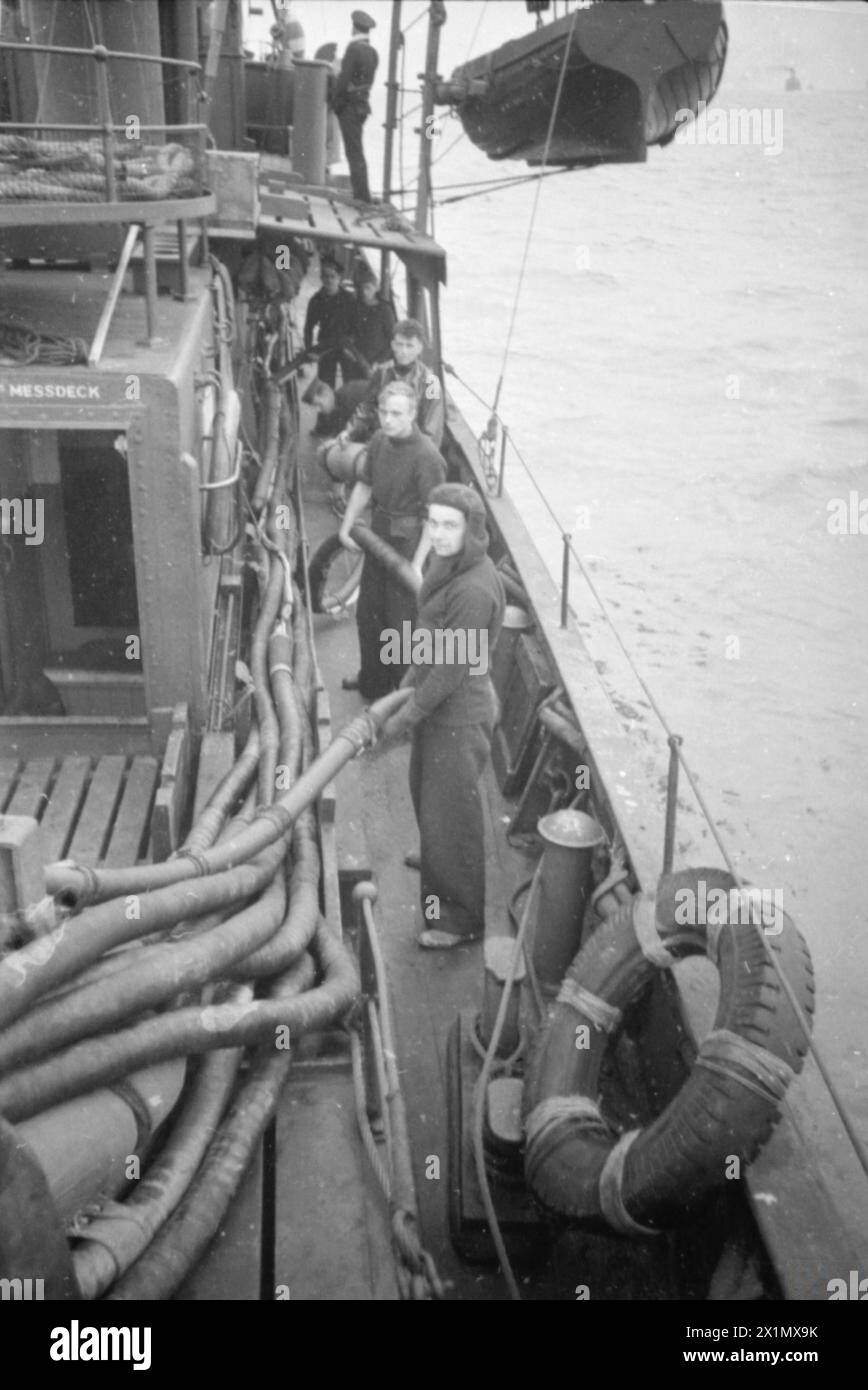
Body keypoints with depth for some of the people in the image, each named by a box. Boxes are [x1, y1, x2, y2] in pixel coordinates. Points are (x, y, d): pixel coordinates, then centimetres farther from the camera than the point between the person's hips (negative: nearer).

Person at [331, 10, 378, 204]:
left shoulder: (353, 49, -17)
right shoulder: (372, 52, 7)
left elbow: (343, 79, -19)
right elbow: (367, 80, 10)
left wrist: (334, 102, -7)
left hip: (348, 106, -8)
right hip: (362, 104, 8)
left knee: (354, 152, -6)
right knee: (355, 151, 16)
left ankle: (362, 195, -6)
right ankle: (360, 193, 21)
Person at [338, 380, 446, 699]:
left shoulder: (426, 457, -24)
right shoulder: (379, 440, -2)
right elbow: (364, 486, 12)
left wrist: (417, 565, -25)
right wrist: (346, 527, 8)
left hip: (407, 544, -8)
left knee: (401, 623, 3)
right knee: (367, 615, 21)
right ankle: (372, 682, 43)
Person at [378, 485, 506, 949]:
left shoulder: (474, 590, -28)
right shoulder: (448, 565, 1)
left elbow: (452, 668, -25)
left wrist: (406, 717, -17)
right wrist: (411, 678, 16)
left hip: (459, 715, -9)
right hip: (436, 705, 9)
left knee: (451, 817, 3)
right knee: (425, 790, 27)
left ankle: (462, 918, 19)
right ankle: (436, 859, 52)